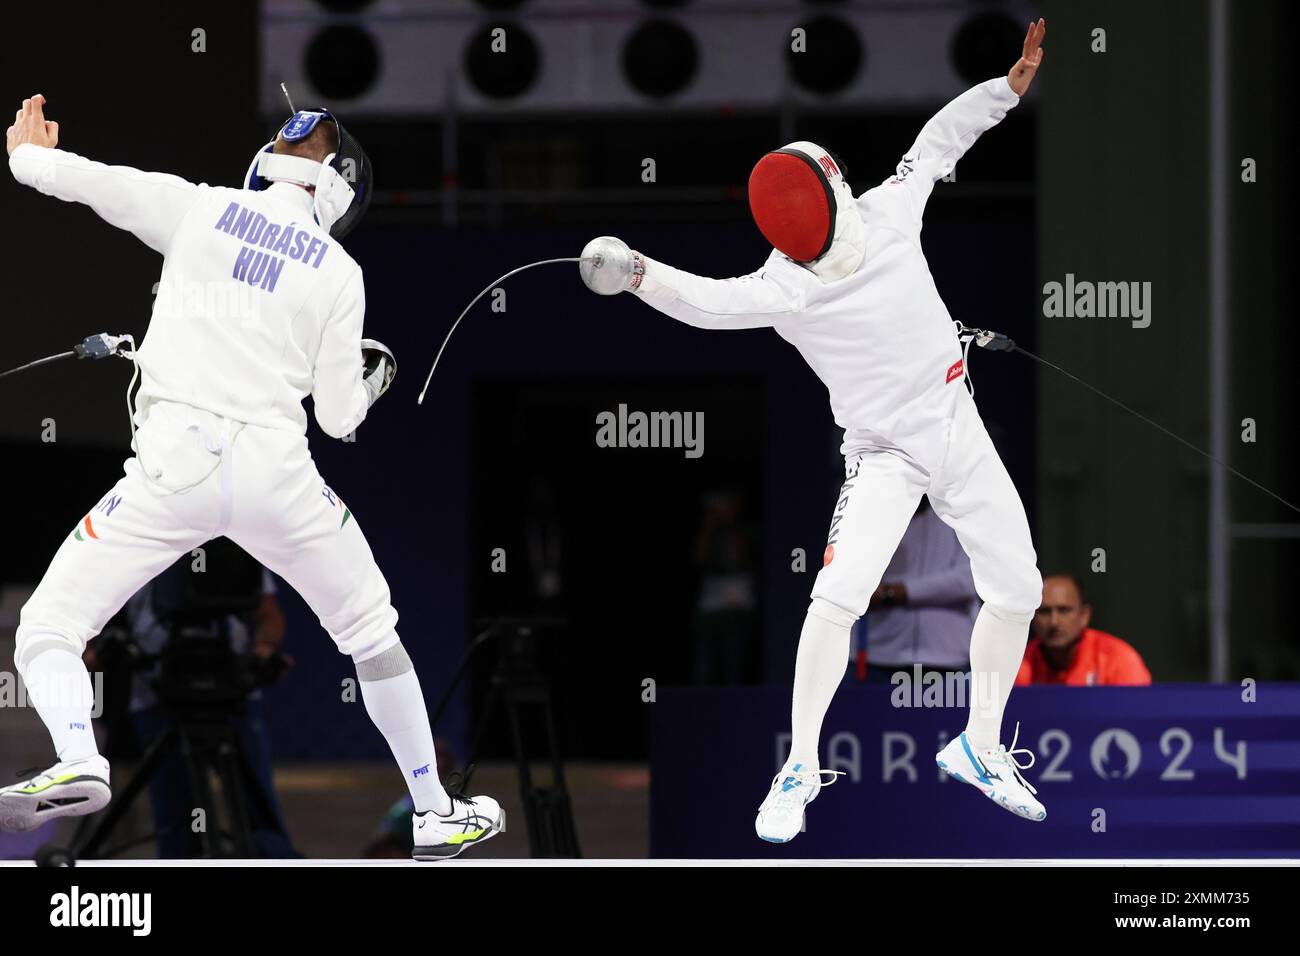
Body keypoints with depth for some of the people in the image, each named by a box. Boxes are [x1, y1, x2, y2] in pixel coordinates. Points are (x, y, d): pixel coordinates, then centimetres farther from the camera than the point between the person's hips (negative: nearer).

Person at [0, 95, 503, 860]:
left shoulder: (199, 208, 6)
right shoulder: (339, 273, 7)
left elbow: (82, 179, 3)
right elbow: (339, 417, 8)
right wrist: (373, 377, 31)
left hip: (173, 463, -1)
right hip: (275, 472, 1)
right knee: (370, 630, 24)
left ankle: (78, 761, -26)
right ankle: (437, 813, 26)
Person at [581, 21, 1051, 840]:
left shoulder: (889, 212, -13)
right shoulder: (786, 287, -22)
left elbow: (941, 139, 5)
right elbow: (711, 302, -41)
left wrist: (1013, 80, 3)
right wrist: (634, 274, -58)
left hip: (959, 430, 4)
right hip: (884, 453, -4)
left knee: (1018, 590, 9)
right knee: (838, 596, -22)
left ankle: (980, 749, 29)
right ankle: (800, 768, -8)